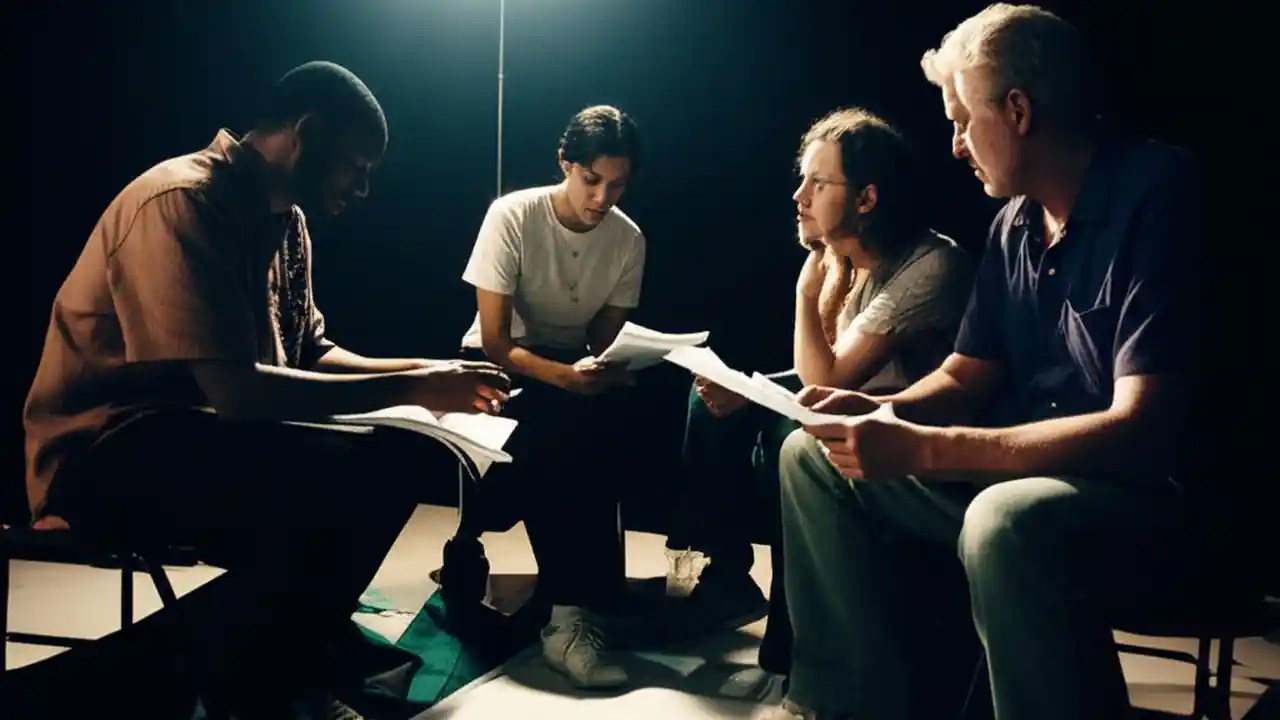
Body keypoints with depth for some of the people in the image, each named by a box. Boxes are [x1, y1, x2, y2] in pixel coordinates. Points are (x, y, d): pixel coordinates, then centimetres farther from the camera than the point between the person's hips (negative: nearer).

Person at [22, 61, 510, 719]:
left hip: (193, 433, 9)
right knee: (331, 475, -29)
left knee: (392, 459, -5)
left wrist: (424, 370, -1)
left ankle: (292, 662, 6)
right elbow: (236, 390, -29)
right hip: (103, 455, -9)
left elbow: (311, 354, 14)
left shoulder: (284, 220, 7)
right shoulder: (182, 201, -22)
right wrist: (410, 390, -23)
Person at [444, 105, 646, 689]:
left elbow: (606, 343, -3)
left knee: (614, 426, -30)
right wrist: (567, 376, -38)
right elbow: (494, 343, -21)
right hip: (499, 366, -4)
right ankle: (573, 608, -27)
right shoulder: (512, 216, -19)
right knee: (555, 431, -35)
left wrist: (604, 372, -29)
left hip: (574, 366, 4)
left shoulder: (628, 239, -7)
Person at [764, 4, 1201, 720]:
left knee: (1007, 521, -40)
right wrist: (882, 412, -8)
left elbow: (1140, 429, -26)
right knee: (814, 456, 6)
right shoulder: (1014, 225, 7)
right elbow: (967, 378, 15)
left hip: (1150, 493, -8)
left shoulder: (1157, 196, -18)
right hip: (1020, 475, 9)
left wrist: (924, 449, -27)